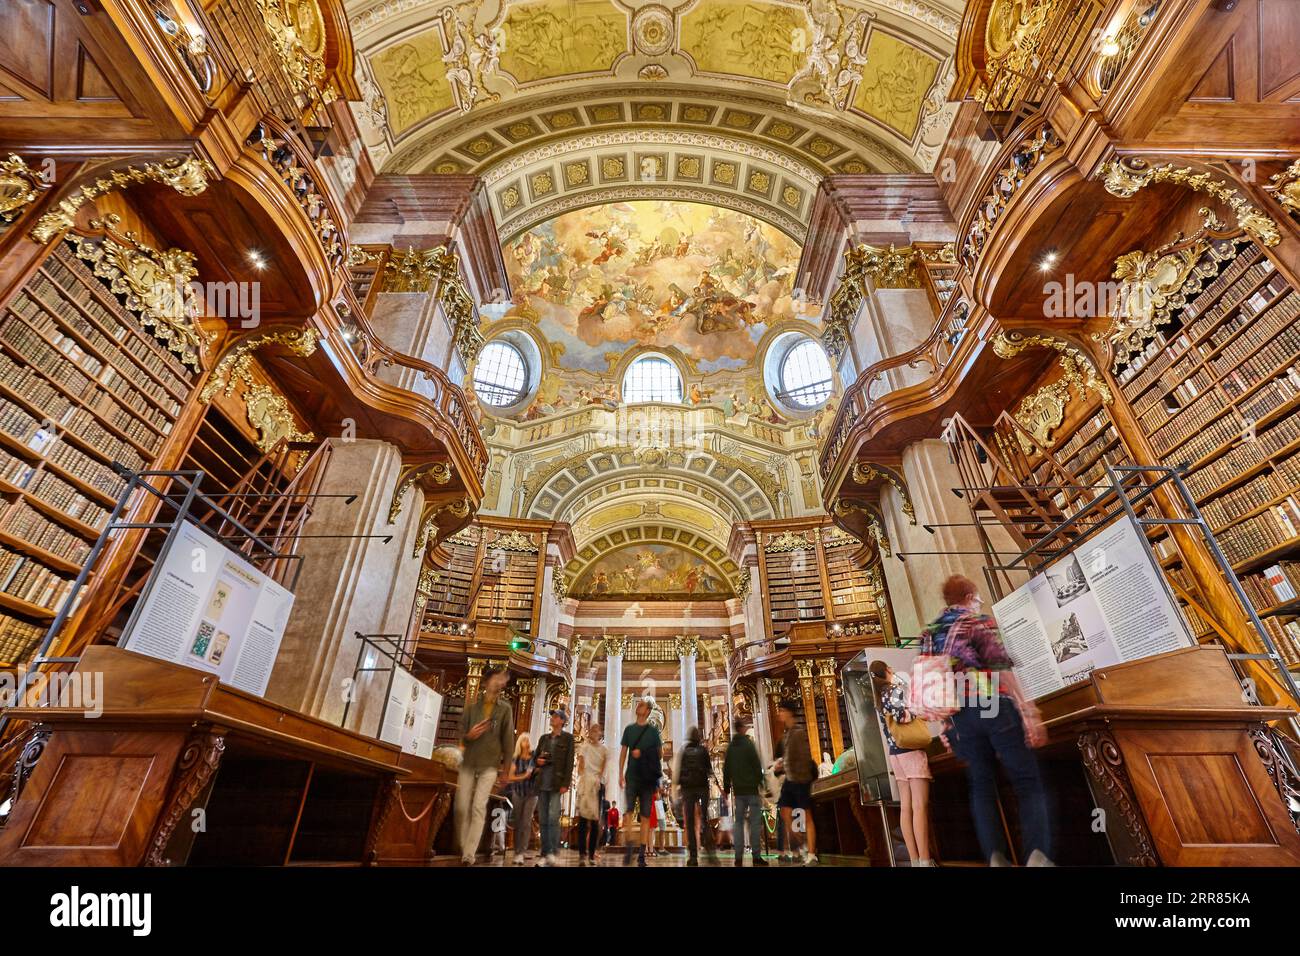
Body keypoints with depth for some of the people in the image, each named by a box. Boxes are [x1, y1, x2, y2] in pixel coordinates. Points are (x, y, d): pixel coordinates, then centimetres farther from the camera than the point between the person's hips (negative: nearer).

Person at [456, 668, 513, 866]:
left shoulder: (505, 709, 1)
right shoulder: (472, 707, 4)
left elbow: (508, 738, 1)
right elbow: (460, 734, 7)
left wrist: (506, 764, -2)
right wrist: (468, 736, -15)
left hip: (490, 765, -2)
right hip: (468, 762, 2)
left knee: (479, 808, -9)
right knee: (461, 807, 4)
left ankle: (469, 856, -5)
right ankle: (462, 849, 23)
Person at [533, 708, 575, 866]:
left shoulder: (567, 738, 3)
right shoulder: (544, 737, 17)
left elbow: (569, 762, -4)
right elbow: (536, 757, 22)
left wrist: (565, 784, -12)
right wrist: (538, 761, -2)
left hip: (556, 782, -5)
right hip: (542, 781, 5)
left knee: (553, 817, -16)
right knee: (543, 819, 4)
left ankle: (554, 852, -10)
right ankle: (545, 853, 11)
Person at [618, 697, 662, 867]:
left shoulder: (653, 730, 6)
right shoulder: (629, 729, 10)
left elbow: (659, 752, 3)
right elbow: (623, 752, 9)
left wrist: (642, 753, -8)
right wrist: (621, 773, 1)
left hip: (648, 778, -1)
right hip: (632, 776, 1)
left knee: (645, 816, 2)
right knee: (628, 811, -10)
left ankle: (642, 854, 7)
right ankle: (629, 847, 0)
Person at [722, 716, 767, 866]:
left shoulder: (731, 746, 9)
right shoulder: (748, 744, -10)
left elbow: (726, 768, 13)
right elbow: (757, 765, -12)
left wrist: (726, 787, 17)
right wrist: (760, 782, -2)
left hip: (738, 789, 6)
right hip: (752, 788, -5)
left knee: (738, 822, 9)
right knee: (755, 822, 0)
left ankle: (739, 857, 7)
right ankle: (756, 856, 0)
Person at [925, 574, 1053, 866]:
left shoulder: (929, 634, 15)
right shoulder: (978, 621, 0)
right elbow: (1002, 667, -11)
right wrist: (1027, 710, -13)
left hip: (960, 715, 5)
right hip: (994, 706, -4)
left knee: (981, 785, 13)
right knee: (1028, 782, 4)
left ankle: (995, 857, 7)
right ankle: (1038, 855, -6)